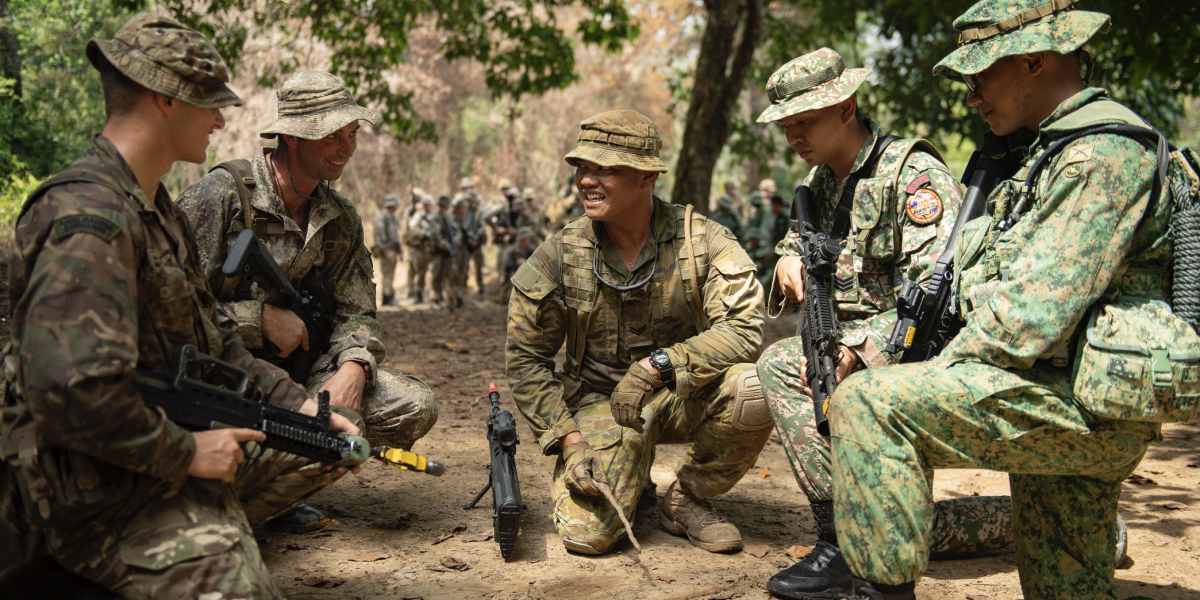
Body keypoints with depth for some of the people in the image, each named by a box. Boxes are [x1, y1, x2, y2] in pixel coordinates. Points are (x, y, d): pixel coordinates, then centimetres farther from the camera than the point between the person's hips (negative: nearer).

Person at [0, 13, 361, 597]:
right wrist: (186, 453, -20)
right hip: (105, 493, -10)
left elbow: (214, 341, 18)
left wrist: (299, 404, 9)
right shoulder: (88, 218, -22)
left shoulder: (159, 208, 12)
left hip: (176, 447, 10)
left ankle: (197, 525, 10)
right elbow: (73, 392, -32)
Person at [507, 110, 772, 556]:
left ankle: (685, 501, -4)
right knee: (588, 533, -21)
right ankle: (629, 477, 18)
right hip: (600, 401, 0)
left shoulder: (704, 242, -11)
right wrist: (569, 440, -13)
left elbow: (743, 327, -21)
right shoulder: (558, 257, -7)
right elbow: (525, 358, -2)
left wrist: (657, 365, -32)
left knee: (750, 390, -32)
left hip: (683, 397, 0)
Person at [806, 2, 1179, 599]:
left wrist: (944, 369, -11)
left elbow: (1039, 308, -22)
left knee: (868, 402, -19)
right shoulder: (1056, 150, 20)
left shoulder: (1105, 151, -13)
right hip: (1077, 412, 10)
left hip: (1083, 407, -10)